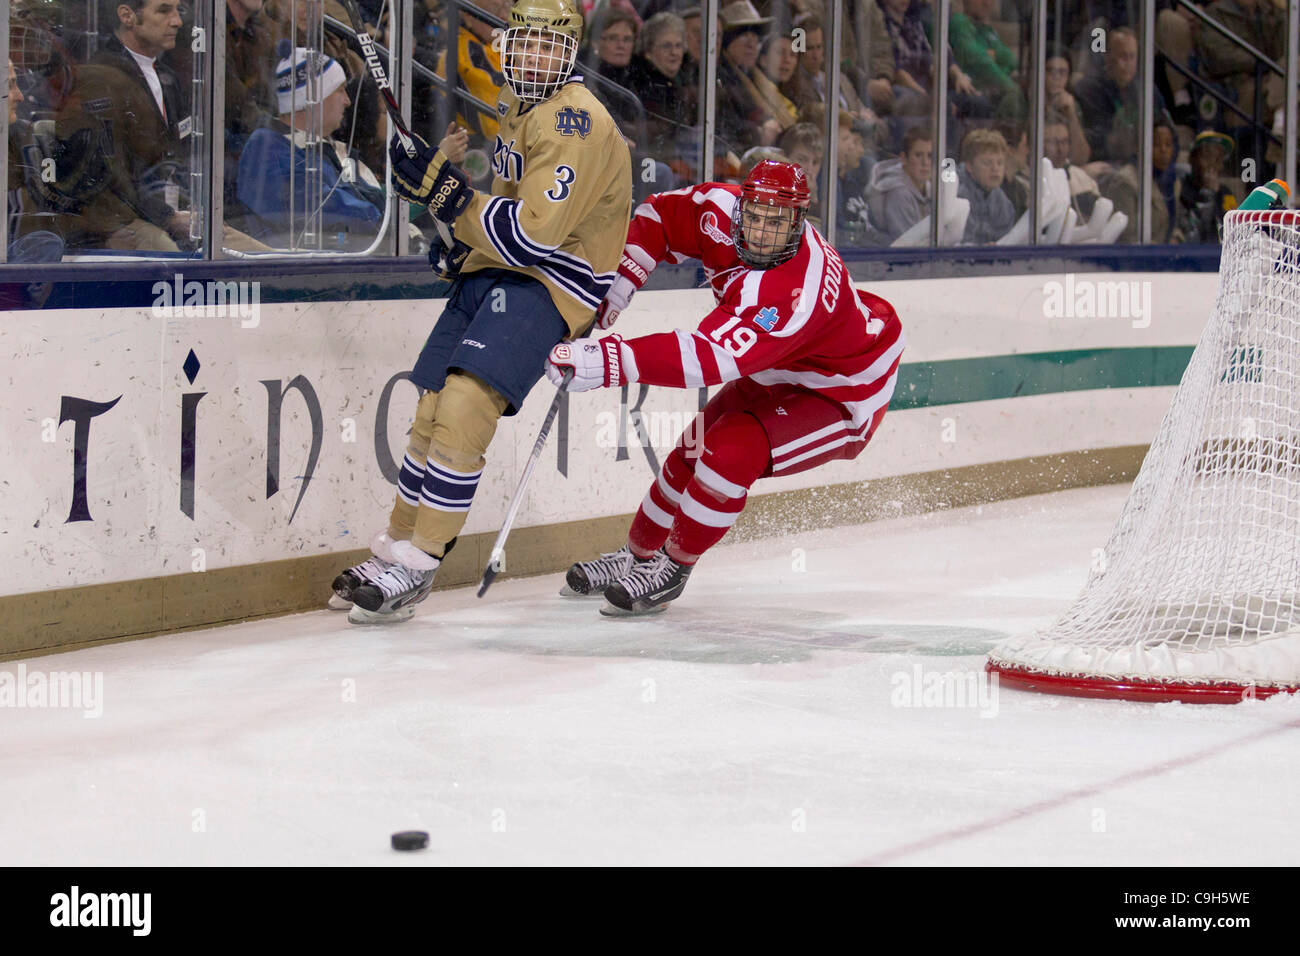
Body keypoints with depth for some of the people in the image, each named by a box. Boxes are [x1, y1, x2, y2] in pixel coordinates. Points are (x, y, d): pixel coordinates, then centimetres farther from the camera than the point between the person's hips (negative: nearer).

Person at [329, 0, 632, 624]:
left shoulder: (574, 123, -19)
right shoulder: (512, 106, 13)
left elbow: (534, 233, -27)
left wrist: (443, 190, -24)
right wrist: (465, 242, 11)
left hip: (551, 283, -9)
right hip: (492, 270, 9)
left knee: (464, 406, -23)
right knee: (432, 412, 7)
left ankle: (414, 570, -19)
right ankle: (393, 551, 20)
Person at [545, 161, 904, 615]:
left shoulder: (795, 296, -42)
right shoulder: (720, 211, -20)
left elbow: (710, 358, -51)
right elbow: (657, 217, 0)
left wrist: (608, 361, -56)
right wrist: (616, 283, -14)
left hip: (842, 394, -8)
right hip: (775, 377, 8)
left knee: (732, 450, -25)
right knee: (693, 449, 7)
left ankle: (672, 568, -6)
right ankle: (637, 554, 29)